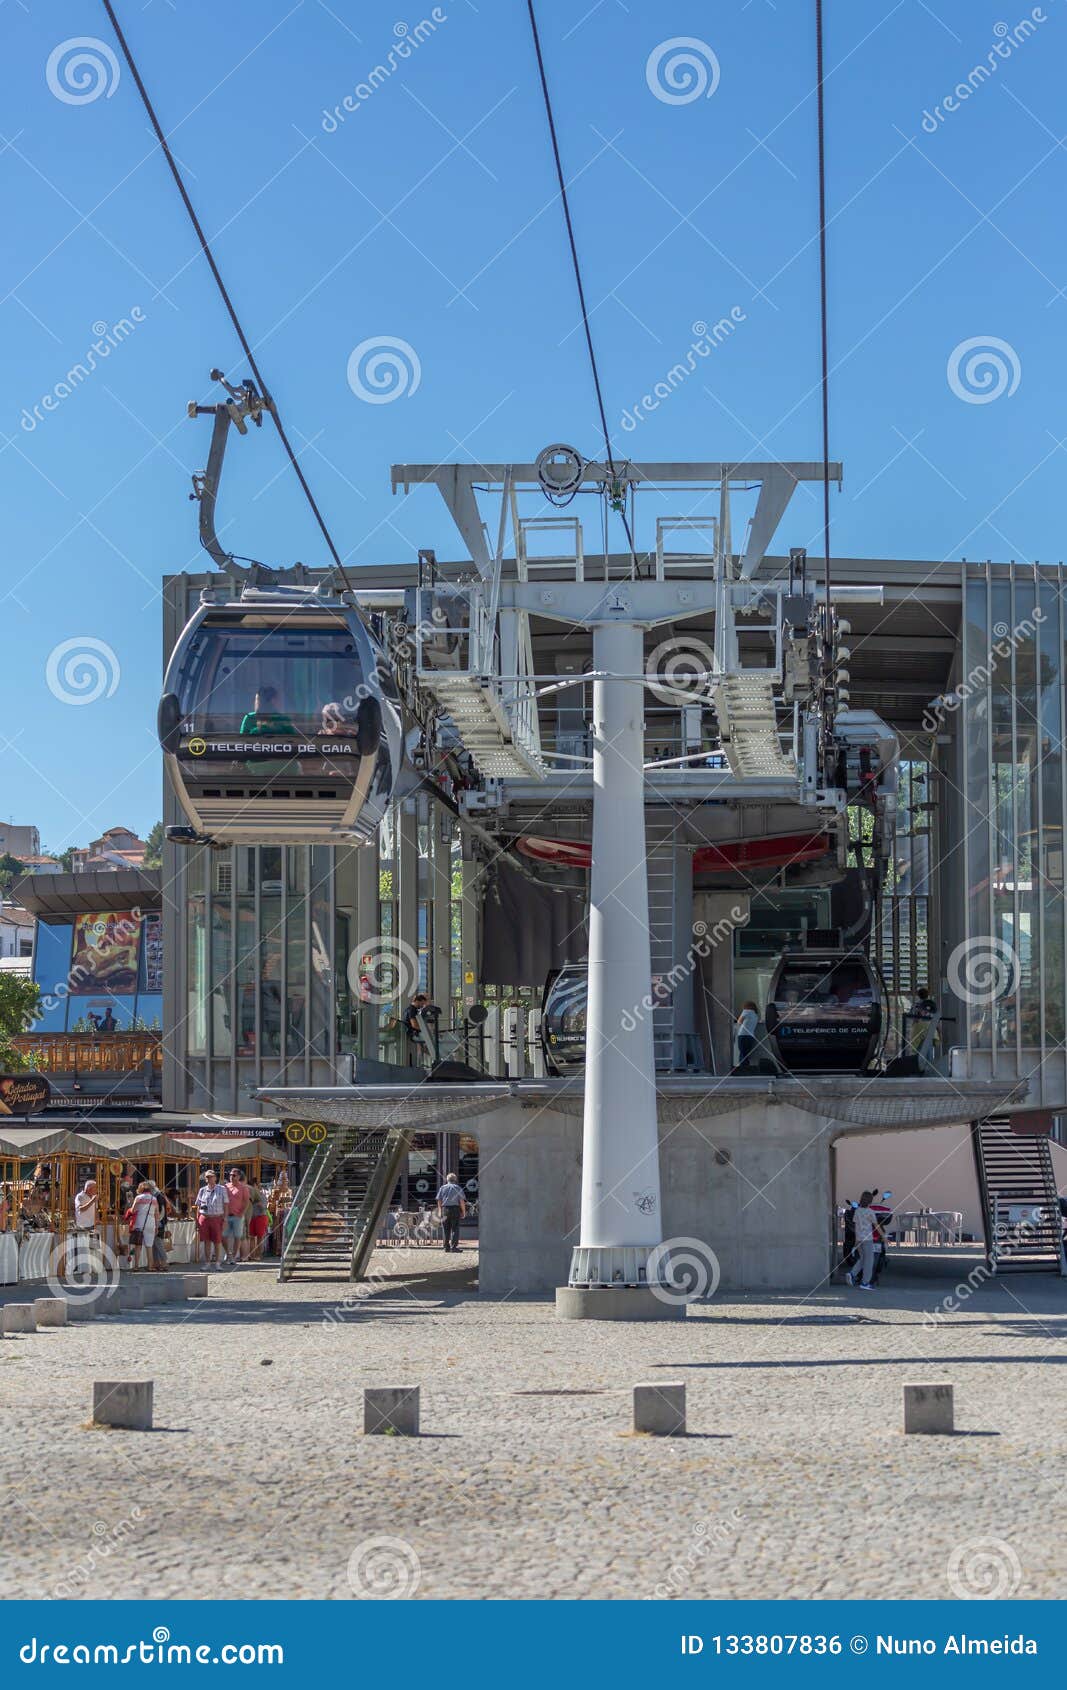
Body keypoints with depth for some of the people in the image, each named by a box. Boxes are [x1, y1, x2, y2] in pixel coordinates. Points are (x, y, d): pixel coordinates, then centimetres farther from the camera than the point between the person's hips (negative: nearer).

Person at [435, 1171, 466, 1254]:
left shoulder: (442, 1188, 10)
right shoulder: (458, 1188, 3)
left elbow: (439, 1201, 10)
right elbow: (462, 1201, -2)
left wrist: (439, 1212, 18)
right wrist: (463, 1212, 4)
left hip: (445, 1209, 3)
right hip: (455, 1209, -3)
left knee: (446, 1229, 10)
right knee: (455, 1229, -1)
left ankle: (446, 1247, 11)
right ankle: (453, 1247, -9)